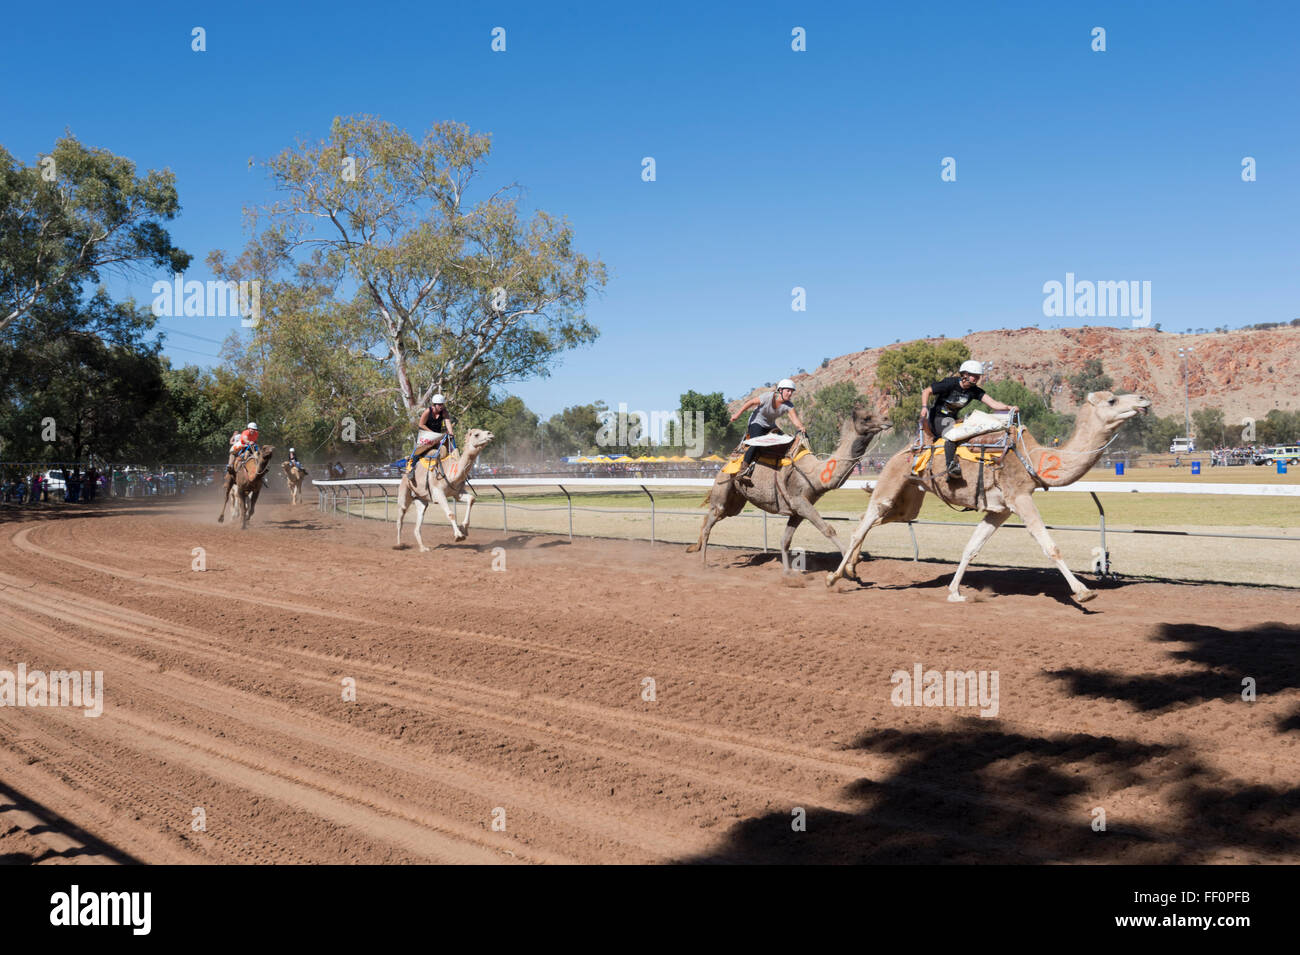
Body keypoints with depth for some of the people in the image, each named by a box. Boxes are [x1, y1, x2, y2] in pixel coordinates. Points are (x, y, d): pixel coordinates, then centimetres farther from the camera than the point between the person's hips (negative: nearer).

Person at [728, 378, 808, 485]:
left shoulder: (788, 406, -14)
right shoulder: (768, 397, -24)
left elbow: (795, 419, -27)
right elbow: (751, 402, -13)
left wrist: (801, 427, -49)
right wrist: (737, 414, -9)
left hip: (770, 425, 6)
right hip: (756, 422, -6)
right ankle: (743, 470, -29)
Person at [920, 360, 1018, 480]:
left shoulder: (974, 391, -2)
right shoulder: (950, 383, -16)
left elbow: (992, 403, -13)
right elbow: (926, 391, -11)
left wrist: (1008, 407, -31)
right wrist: (924, 407, -27)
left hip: (953, 419, 7)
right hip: (937, 419, -7)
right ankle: (951, 466, -37)